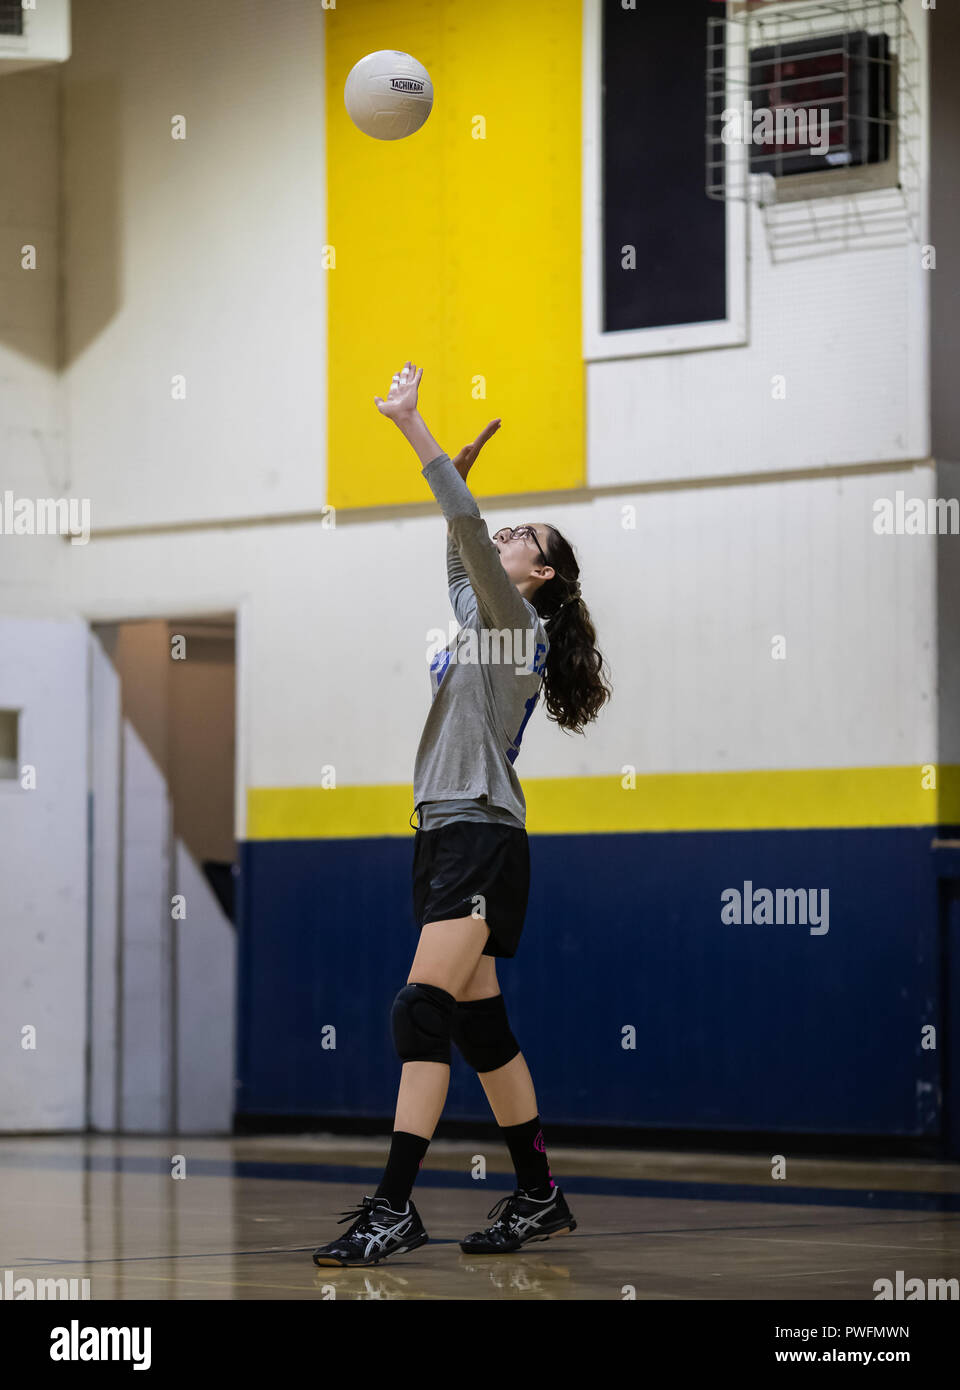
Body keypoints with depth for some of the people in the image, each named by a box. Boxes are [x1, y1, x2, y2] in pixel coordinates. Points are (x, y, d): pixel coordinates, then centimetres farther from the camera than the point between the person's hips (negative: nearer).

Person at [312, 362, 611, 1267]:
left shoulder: (517, 617, -4)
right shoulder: (479, 614, 19)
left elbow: (466, 524, -16)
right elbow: (460, 543, 38)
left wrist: (412, 427, -17)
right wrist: (458, 461, 32)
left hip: (481, 835, -9)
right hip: (443, 835, 9)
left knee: (423, 1009, -18)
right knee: (480, 1023, 8)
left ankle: (393, 1208, -24)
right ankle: (540, 1199, 14)